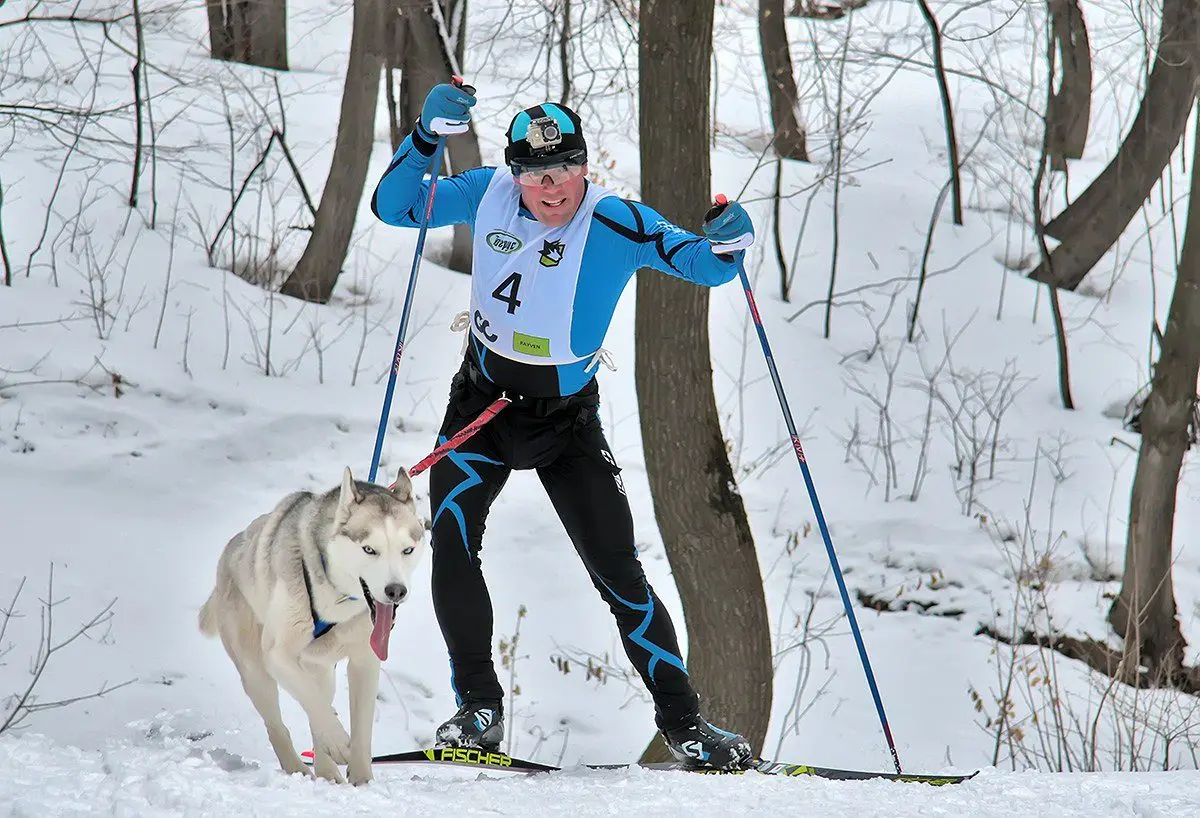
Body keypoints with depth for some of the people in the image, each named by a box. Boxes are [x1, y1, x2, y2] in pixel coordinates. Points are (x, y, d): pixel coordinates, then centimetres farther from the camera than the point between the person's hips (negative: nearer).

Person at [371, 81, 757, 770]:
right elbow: (393, 207, -6)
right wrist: (429, 136, -22)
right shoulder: (487, 195, -10)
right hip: (482, 402, 2)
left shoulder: (616, 224, -17)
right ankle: (479, 712, -9)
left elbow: (702, 264, -14)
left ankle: (686, 726, 6)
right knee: (452, 542, -19)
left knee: (619, 573, -4)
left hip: (568, 421, -2)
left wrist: (727, 243, -38)